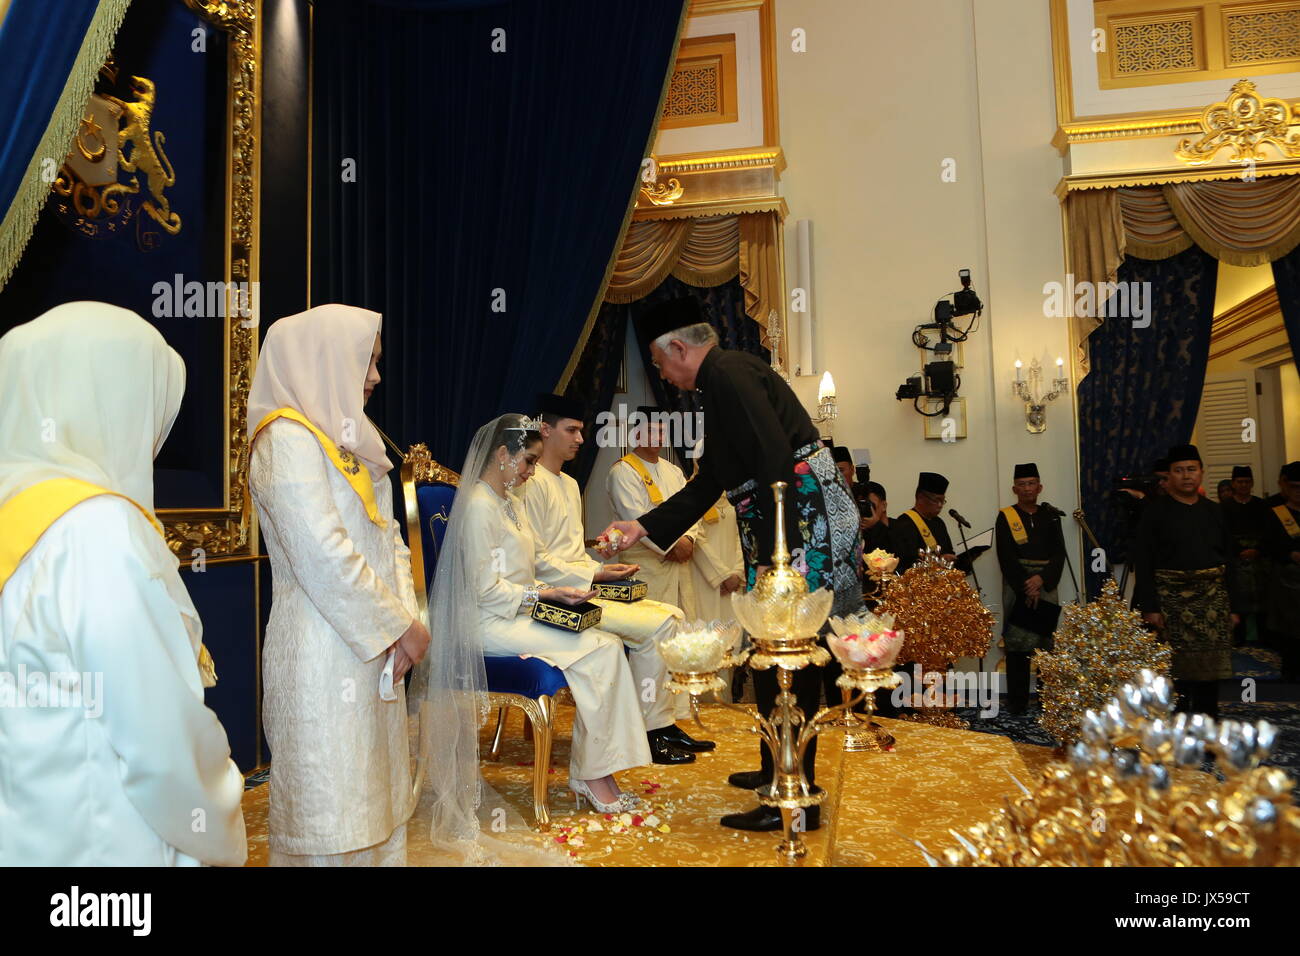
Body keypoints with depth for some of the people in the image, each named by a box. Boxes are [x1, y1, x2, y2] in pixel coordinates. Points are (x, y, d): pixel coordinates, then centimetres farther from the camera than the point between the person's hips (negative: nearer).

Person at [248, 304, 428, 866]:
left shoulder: (347, 437, 13)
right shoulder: (288, 439, -14)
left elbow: (387, 535, 11)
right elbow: (322, 558, -20)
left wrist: (405, 616, -2)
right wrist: (398, 627, -12)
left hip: (370, 649, 8)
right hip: (322, 655, -8)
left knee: (376, 792, 17)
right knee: (330, 802, 4)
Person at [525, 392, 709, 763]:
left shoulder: (569, 484, 21)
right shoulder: (532, 484, -11)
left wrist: (603, 570, 5)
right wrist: (595, 573, -15)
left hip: (584, 589, 10)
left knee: (672, 616, 1)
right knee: (657, 627, -19)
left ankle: (664, 722, 4)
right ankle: (647, 731, -6)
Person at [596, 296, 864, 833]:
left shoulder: (729, 373, -11)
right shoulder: (722, 381, 21)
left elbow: (776, 461, -22)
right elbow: (708, 483, 25)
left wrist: (772, 556, -23)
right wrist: (643, 527, 25)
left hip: (804, 521, -10)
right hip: (783, 528, 10)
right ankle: (778, 770, 32)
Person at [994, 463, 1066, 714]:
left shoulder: (1051, 517, 11)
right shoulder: (1005, 517, 3)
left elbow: (1059, 554, 3)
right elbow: (1006, 557, -5)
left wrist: (1041, 579, -13)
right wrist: (1027, 588, -12)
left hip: (1046, 583, 3)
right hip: (1017, 585, -2)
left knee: (1048, 642, 2)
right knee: (1017, 645, -3)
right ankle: (1017, 702, 3)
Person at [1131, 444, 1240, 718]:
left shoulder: (1213, 511, 11)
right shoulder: (1156, 509, -2)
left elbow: (1230, 560, 13)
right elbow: (1142, 559, -7)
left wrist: (1233, 607, 8)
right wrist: (1149, 606, -13)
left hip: (1213, 600, 4)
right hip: (1171, 599, -4)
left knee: (1209, 669, 8)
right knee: (1175, 670, 0)